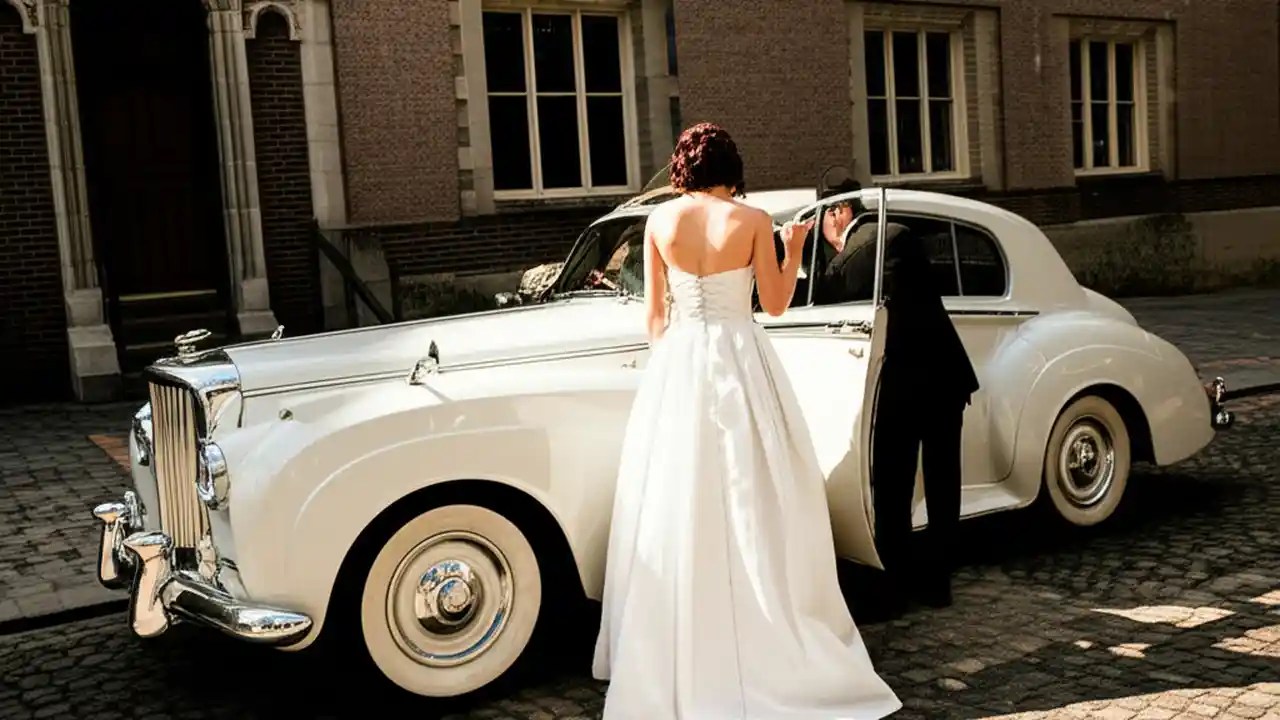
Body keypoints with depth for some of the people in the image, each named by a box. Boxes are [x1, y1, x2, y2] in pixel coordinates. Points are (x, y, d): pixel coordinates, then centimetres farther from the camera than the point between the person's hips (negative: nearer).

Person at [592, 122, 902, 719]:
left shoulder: (659, 221, 0)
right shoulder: (752, 221, -5)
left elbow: (655, 315, 4)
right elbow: (774, 304, 1)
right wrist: (793, 249, 15)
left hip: (678, 361, 2)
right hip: (740, 359, -2)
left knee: (677, 506, 9)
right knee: (753, 501, 7)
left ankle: (675, 658, 18)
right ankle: (770, 641, 15)